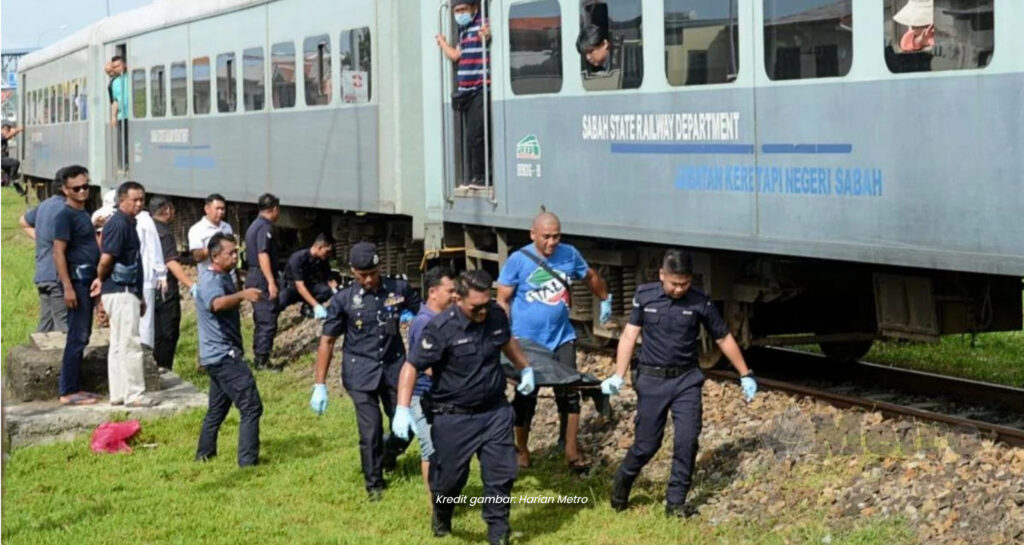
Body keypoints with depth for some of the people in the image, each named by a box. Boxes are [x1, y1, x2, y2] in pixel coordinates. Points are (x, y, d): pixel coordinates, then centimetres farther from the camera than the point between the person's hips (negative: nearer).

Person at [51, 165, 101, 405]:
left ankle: (74, 388, 17)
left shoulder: (83, 213, 16)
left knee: (82, 336, 12)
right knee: (77, 337, -9)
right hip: (76, 280, -9)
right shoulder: (65, 216, -11)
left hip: (87, 280, 9)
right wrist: (68, 287, -22)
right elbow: (59, 253, -17)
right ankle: (68, 392, -5)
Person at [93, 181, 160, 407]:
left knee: (119, 345, 11)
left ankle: (118, 394, 16)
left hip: (127, 291, 10)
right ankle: (134, 395, -5)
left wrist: (139, 295, 21)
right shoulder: (118, 223, -14)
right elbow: (106, 258, -20)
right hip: (120, 292, -10)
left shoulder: (129, 223, 17)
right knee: (130, 344, -7)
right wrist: (101, 279, -1)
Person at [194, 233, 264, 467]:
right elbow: (217, 304, -45)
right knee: (251, 406, -12)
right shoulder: (212, 281, -20)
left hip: (220, 354, 11)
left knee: (218, 407, 20)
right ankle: (248, 459, -12)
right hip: (223, 354, -11)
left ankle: (204, 454, 29)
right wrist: (242, 295, -59)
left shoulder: (223, 279, 13)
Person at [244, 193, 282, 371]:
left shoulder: (254, 225, 16)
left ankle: (259, 358, 20)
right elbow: (263, 255, -23)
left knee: (261, 320, 16)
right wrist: (271, 282, -26)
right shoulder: (265, 227, -14)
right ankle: (262, 360, -5)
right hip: (263, 278, -10)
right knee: (268, 321, -6)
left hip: (253, 276, 10)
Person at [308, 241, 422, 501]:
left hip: (394, 368, 2)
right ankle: (374, 484, 19)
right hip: (361, 373, -2)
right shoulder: (343, 300, -7)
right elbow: (327, 341, -3)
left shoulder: (399, 289, -4)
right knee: (371, 432, -4)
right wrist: (320, 386, -6)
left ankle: (388, 455, 39)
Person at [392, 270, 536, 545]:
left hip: (495, 411, 4)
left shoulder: (497, 315, -5)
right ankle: (441, 518, 41)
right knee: (449, 477, 10)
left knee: (501, 473, 2)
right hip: (454, 417, -4)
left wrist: (525, 369, 29)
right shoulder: (441, 328, -22)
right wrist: (403, 409, -26)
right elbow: (411, 366, -18)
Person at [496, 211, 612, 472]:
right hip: (527, 341, -2)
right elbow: (503, 299, -7)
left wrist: (605, 301, 28)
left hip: (562, 339, 2)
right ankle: (522, 451, 25)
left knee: (569, 394, -2)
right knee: (525, 398, 9)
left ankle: (571, 451, 8)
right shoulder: (518, 260, -11)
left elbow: (591, 277, 18)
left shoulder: (569, 254, -2)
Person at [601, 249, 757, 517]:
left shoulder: (700, 303, -6)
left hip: (687, 380, 1)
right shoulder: (644, 296, -5)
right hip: (652, 380, -1)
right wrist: (618, 376, -13)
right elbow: (629, 335, -4)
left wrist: (745, 375, 7)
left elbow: (724, 338, 4)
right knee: (647, 444, 3)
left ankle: (675, 502, 7)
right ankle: (622, 483, 31)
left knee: (687, 441, -6)